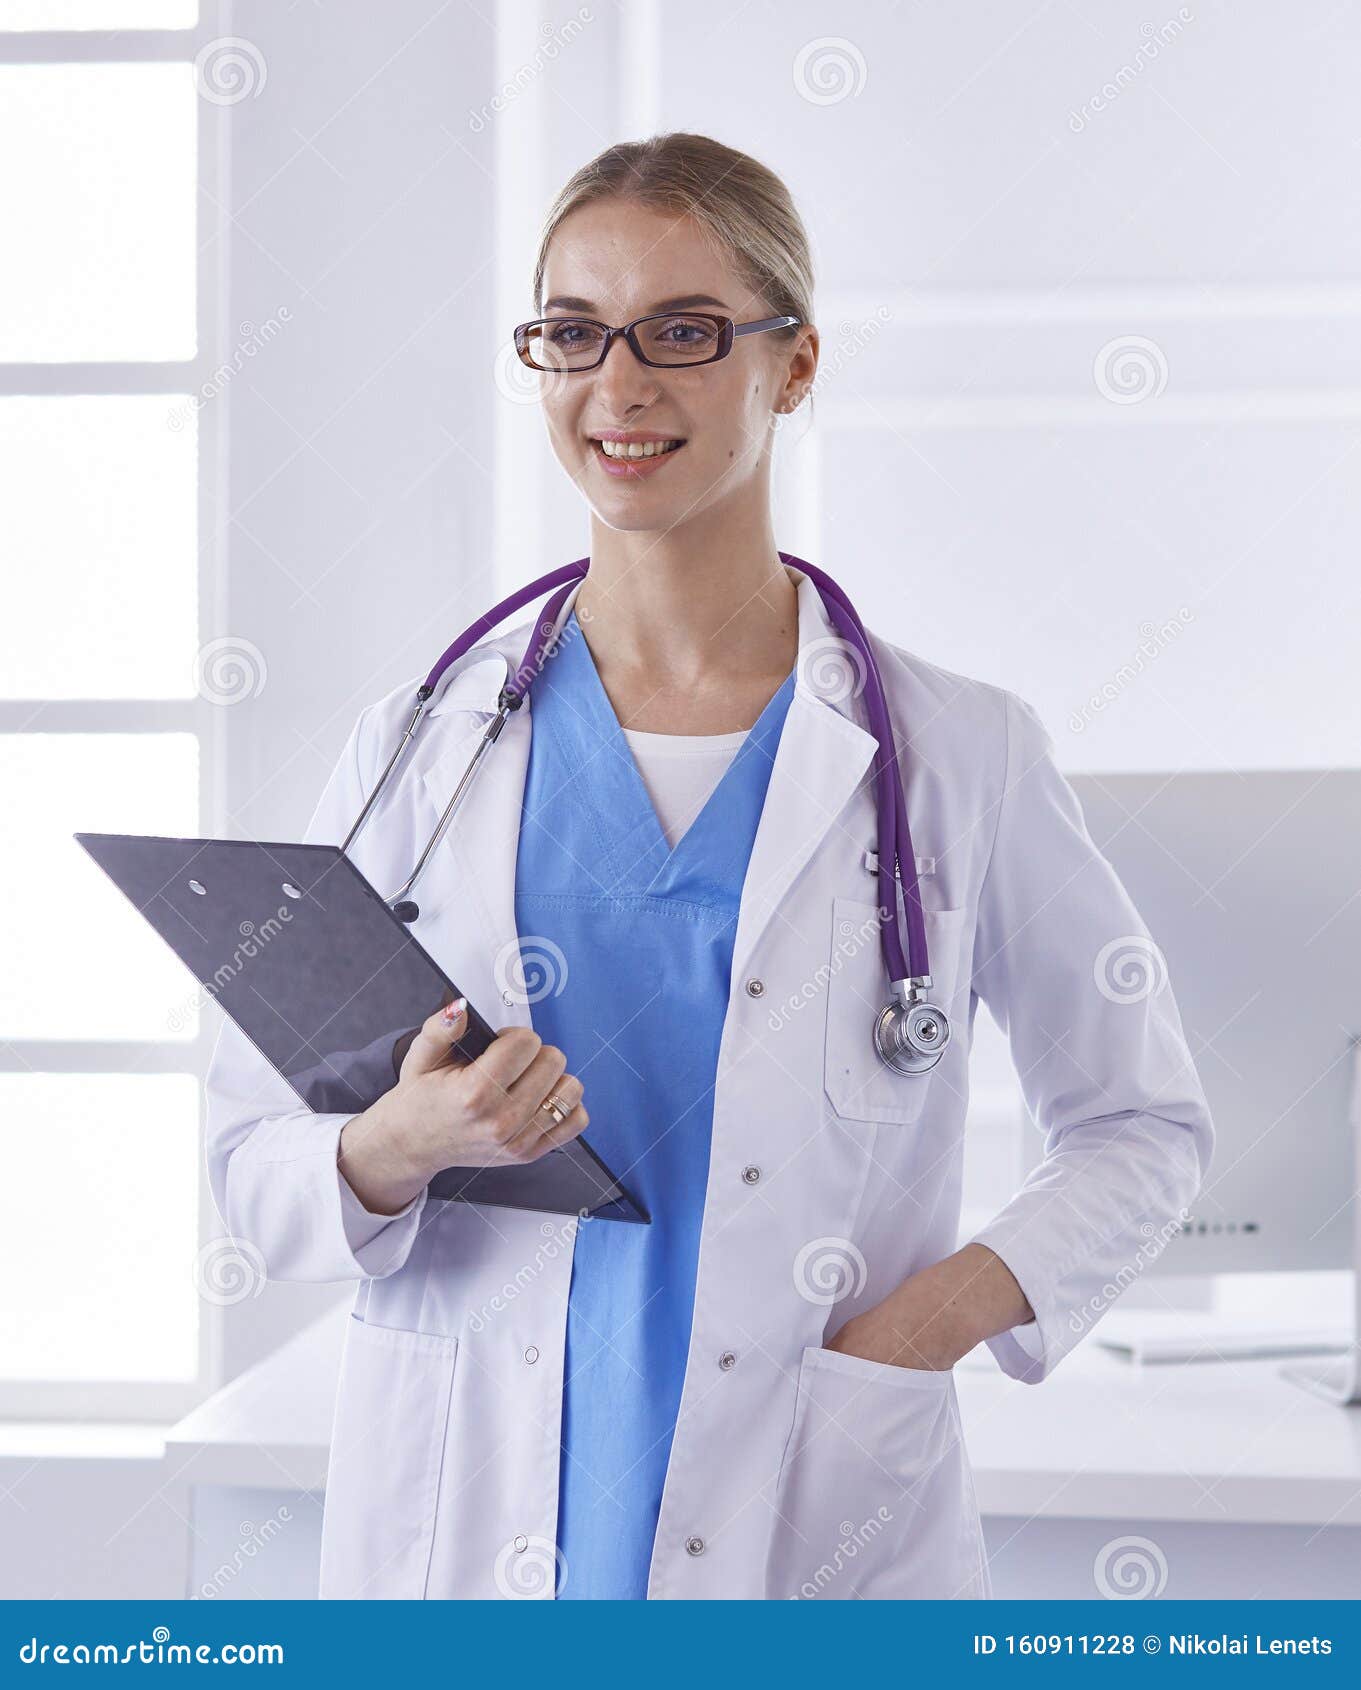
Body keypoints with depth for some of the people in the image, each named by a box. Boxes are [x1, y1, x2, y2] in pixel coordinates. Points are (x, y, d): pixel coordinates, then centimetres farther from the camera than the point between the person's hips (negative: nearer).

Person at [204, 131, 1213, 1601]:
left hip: (818, 1538, -1)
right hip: (464, 1534, 1)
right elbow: (250, 1145, 4)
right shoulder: (423, 747, 1)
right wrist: (391, 1153, -17)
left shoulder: (963, 759, -1)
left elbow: (1142, 1122, 9)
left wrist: (965, 1299, -8)